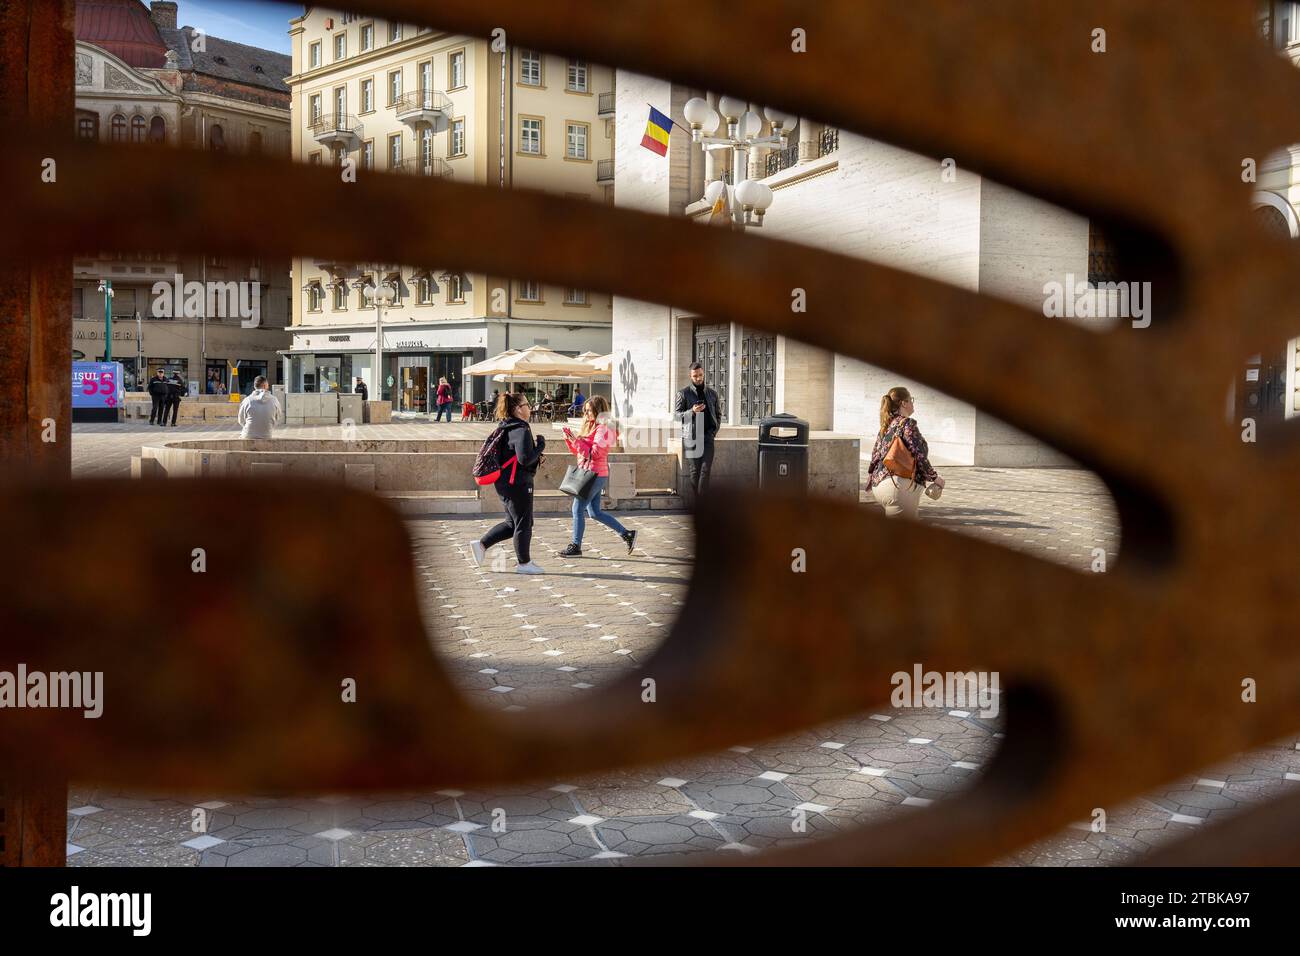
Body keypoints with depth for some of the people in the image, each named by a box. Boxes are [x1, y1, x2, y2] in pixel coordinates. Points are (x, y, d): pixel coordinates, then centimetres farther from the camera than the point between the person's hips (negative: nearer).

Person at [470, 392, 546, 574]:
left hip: (505, 483, 9)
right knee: (524, 523, 3)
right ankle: (524, 563, 14)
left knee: (512, 523, 19)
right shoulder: (521, 430, -18)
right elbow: (525, 458, -27)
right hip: (518, 484, -9)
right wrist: (540, 446, -12)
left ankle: (481, 544, 15)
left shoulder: (505, 428, 11)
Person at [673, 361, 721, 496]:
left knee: (705, 470, -7)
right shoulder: (683, 394, 5)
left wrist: (715, 430, 5)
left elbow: (718, 414, 20)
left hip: (708, 436, 2)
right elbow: (676, 414, 0)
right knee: (694, 470, 0)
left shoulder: (712, 394, 14)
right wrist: (692, 412, -15)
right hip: (691, 437, -2)